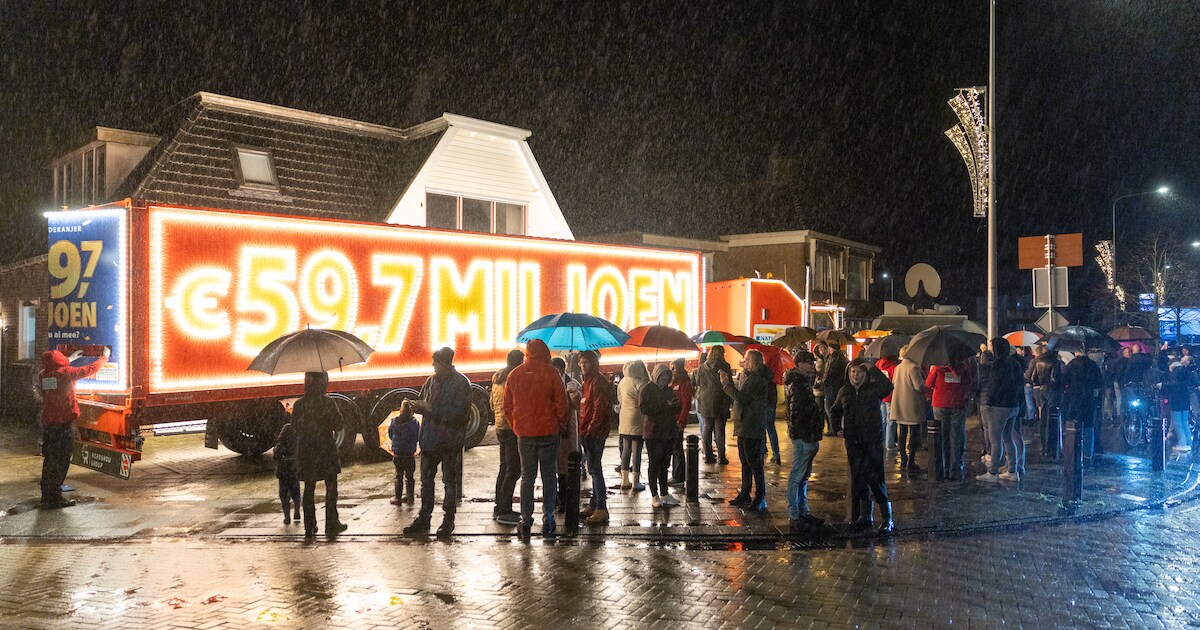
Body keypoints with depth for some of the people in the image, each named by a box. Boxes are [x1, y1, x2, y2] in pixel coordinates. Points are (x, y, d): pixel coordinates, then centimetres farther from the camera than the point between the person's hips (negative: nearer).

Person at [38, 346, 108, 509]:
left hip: (47, 423, 7)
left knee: (49, 460, 15)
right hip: (64, 424, -7)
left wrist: (70, 359, 43)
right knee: (61, 461, -2)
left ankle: (47, 496, 23)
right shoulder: (65, 373, -11)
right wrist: (105, 356, 13)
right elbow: (91, 369, -2)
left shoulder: (44, 375, 7)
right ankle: (54, 499, -1)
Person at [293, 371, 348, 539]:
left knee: (309, 488, 11)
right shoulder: (328, 402, -12)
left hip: (305, 453, 3)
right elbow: (338, 425, -10)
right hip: (326, 451, -3)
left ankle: (310, 527, 13)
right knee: (331, 487, 7)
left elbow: (295, 426, 5)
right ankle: (331, 525, 7)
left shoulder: (298, 404, -1)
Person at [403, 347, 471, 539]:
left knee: (449, 481, 5)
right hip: (429, 438, 6)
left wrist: (429, 408, -20)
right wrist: (415, 406, -5)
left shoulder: (460, 383, -9)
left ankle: (448, 521, 14)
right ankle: (424, 518, 22)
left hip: (449, 440, -6)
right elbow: (424, 406, 18)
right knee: (426, 480, 11)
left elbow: (456, 412, -18)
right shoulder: (431, 381, 9)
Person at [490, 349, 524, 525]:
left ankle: (499, 508, 21)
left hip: (500, 427, 10)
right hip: (512, 428, -10)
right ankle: (504, 511, -6)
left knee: (504, 468, 16)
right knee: (513, 470, -6)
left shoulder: (497, 379, 14)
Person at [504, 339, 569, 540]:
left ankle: (526, 521, 5)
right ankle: (548, 520, 10)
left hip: (524, 433, 2)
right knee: (549, 476, 8)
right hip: (549, 432, -2)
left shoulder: (514, 374, 3)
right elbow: (562, 404, -6)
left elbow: (507, 406, 7)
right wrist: (560, 425, 8)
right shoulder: (551, 373, -7)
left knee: (527, 476, 8)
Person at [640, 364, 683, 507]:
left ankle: (664, 494, 20)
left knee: (665, 464, 11)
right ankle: (654, 496, 6)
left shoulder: (668, 390, 14)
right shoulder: (646, 390, -5)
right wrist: (665, 406, -20)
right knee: (654, 464, 0)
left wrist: (676, 405, -4)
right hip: (653, 433, -6)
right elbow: (644, 409, -18)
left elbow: (676, 410, 20)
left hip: (668, 432, 6)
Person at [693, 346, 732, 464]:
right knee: (720, 429, 2)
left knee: (707, 429, 9)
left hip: (705, 402, 3)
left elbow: (698, 383, 12)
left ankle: (708, 455, 10)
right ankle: (721, 456, 2)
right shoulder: (724, 366, -7)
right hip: (720, 402, -3)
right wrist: (731, 401, 1)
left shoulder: (702, 368, 4)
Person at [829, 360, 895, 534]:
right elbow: (835, 411, 21)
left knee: (875, 479, -9)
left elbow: (888, 387, -29)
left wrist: (873, 369, -25)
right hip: (853, 442, 5)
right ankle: (865, 515, 25)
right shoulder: (844, 391, 8)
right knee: (857, 479, 12)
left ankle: (887, 519, 0)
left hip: (873, 441, -5)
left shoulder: (873, 388, -6)